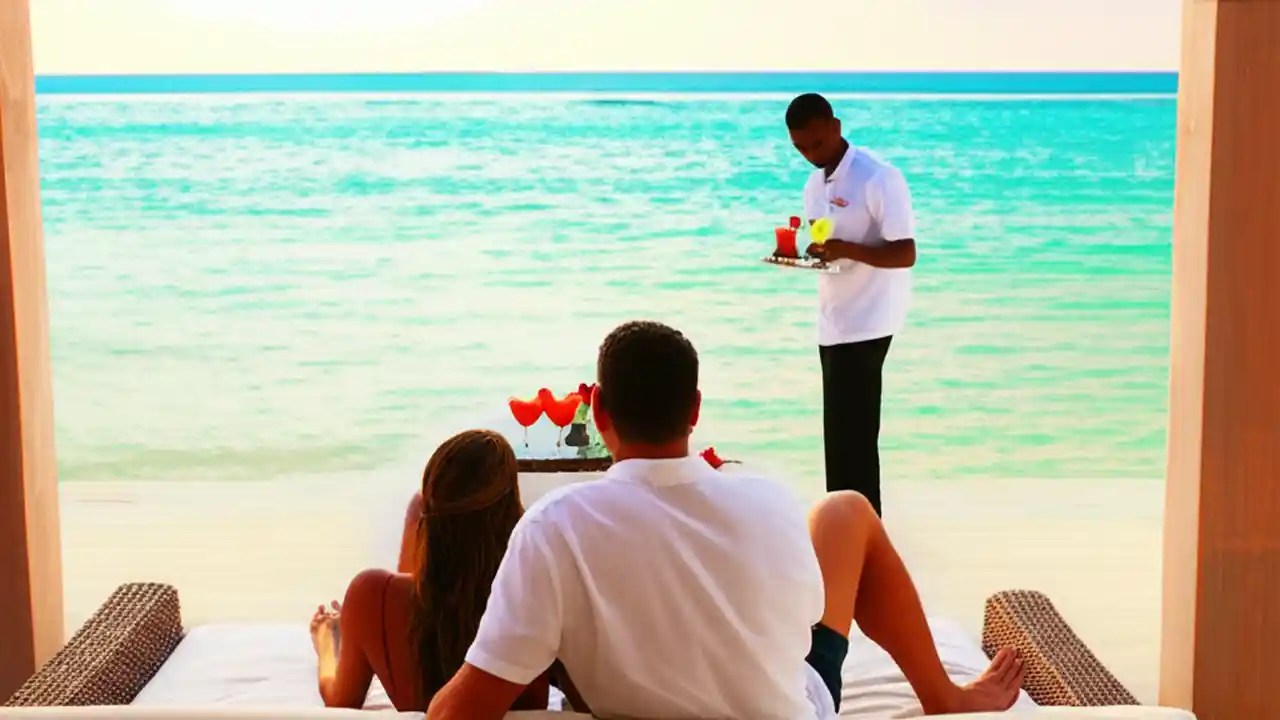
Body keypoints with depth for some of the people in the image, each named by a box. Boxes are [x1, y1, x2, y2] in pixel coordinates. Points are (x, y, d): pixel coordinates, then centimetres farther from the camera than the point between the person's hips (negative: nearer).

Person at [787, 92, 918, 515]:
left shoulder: (879, 179, -14)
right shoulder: (814, 185, 12)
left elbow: (905, 254, -18)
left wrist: (846, 250, -32)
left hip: (865, 324, -8)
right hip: (834, 323, 8)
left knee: (851, 436, -10)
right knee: (844, 433, 11)